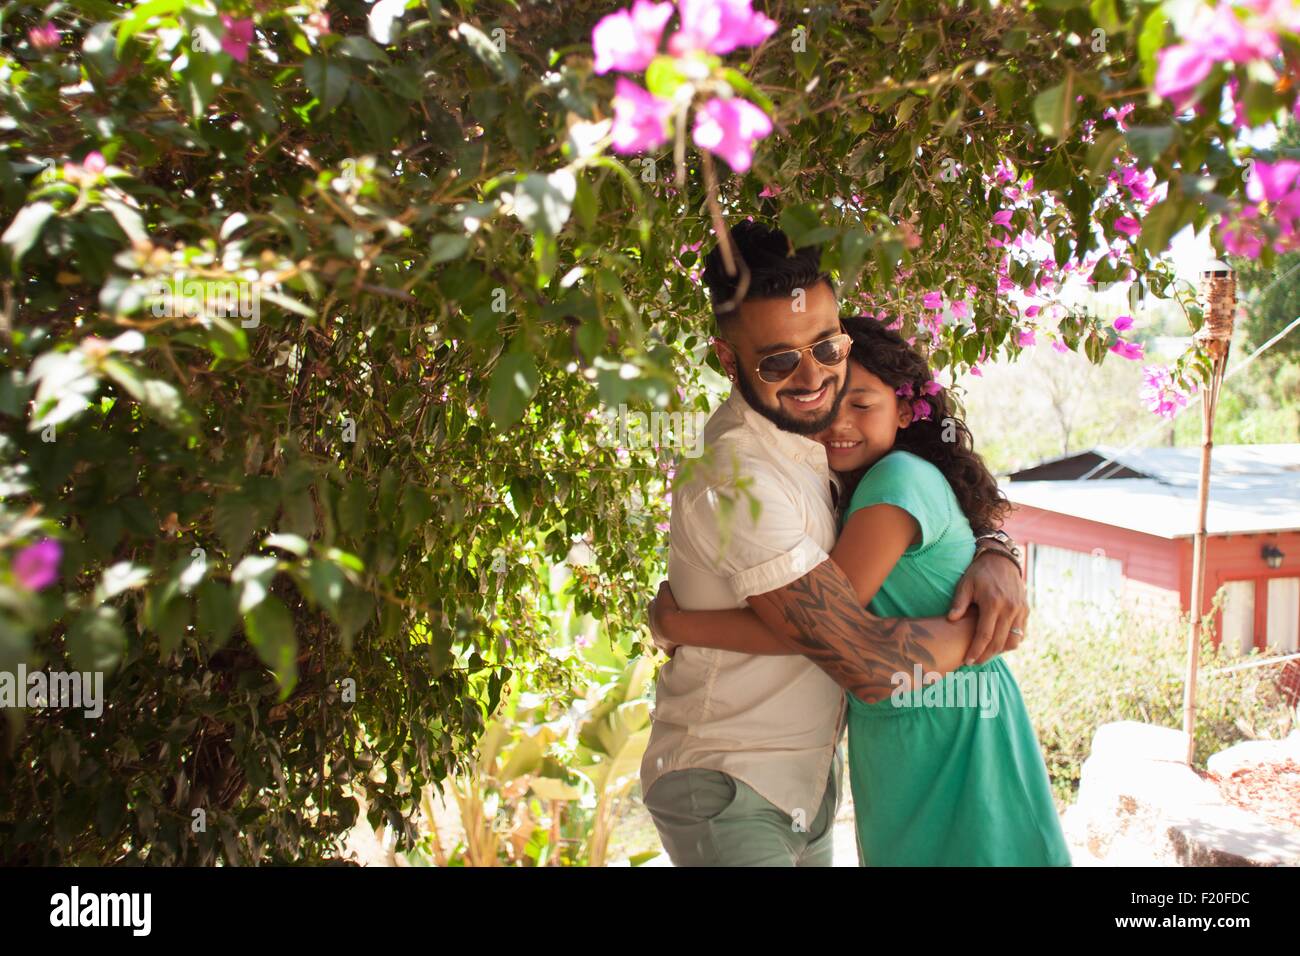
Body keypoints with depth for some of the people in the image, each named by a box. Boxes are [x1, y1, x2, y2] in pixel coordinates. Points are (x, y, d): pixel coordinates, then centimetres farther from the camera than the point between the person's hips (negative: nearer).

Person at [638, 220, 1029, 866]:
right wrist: (989, 630, -13)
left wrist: (993, 552, -11)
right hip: (727, 790, -8)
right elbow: (871, 663, -29)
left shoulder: (818, 427, -1)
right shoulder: (740, 479, -28)